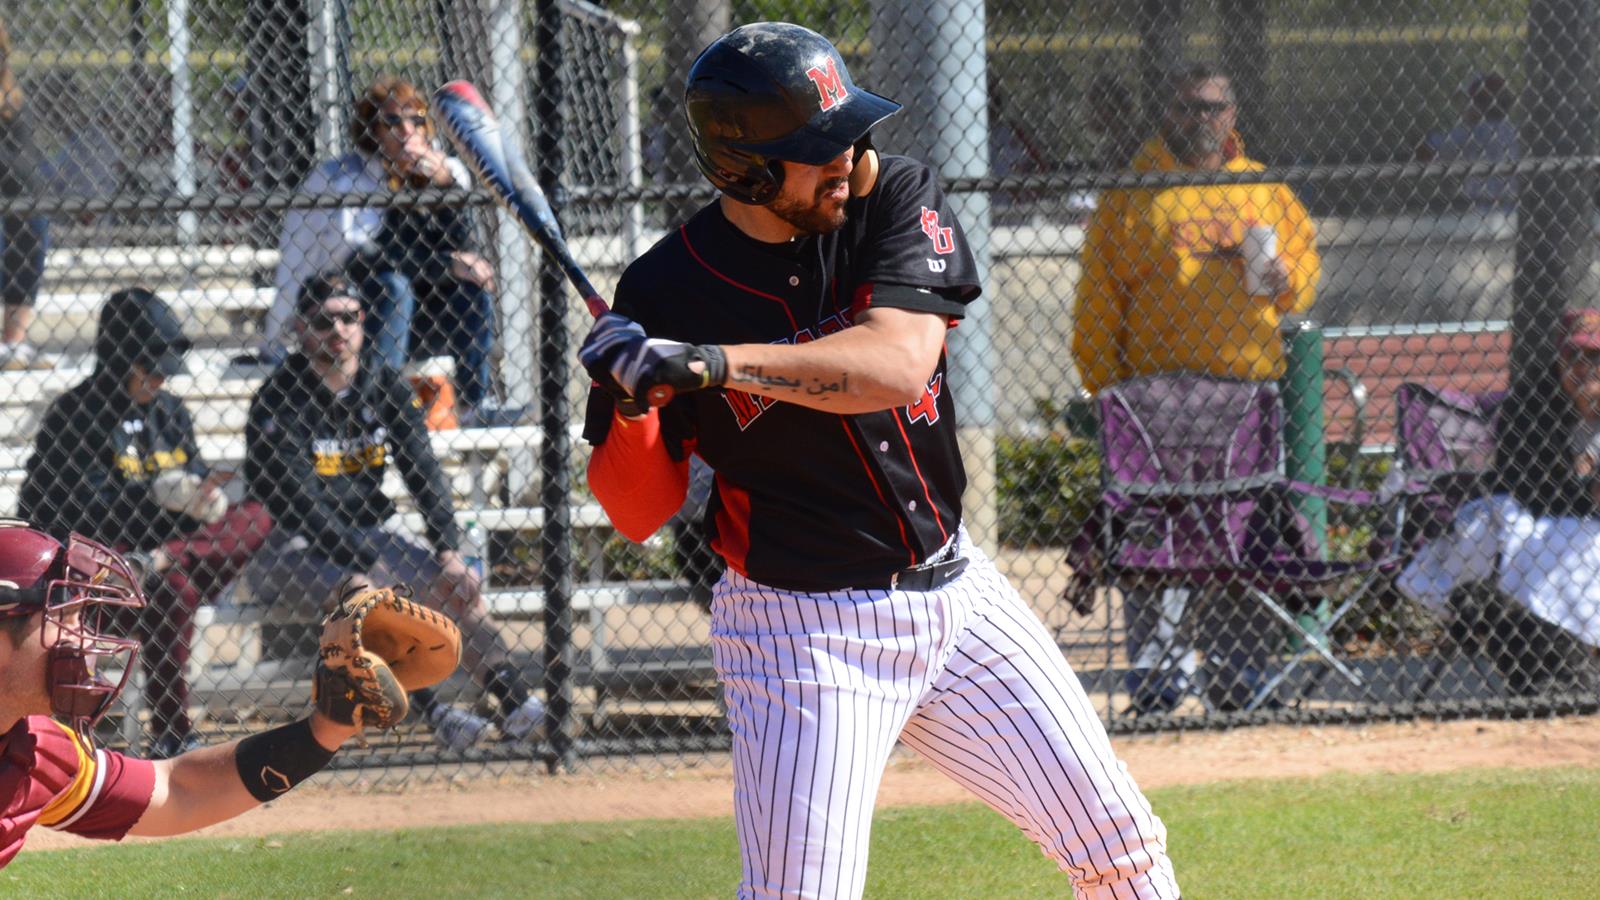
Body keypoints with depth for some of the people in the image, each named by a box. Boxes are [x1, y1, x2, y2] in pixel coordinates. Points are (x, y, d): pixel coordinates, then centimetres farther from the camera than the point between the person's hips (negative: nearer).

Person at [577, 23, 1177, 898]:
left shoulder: (895, 197, -6)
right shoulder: (666, 293, -13)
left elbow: (896, 360, -25)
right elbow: (636, 513, -8)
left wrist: (711, 363, -35)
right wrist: (631, 405, -28)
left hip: (954, 591, 4)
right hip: (802, 626, -4)